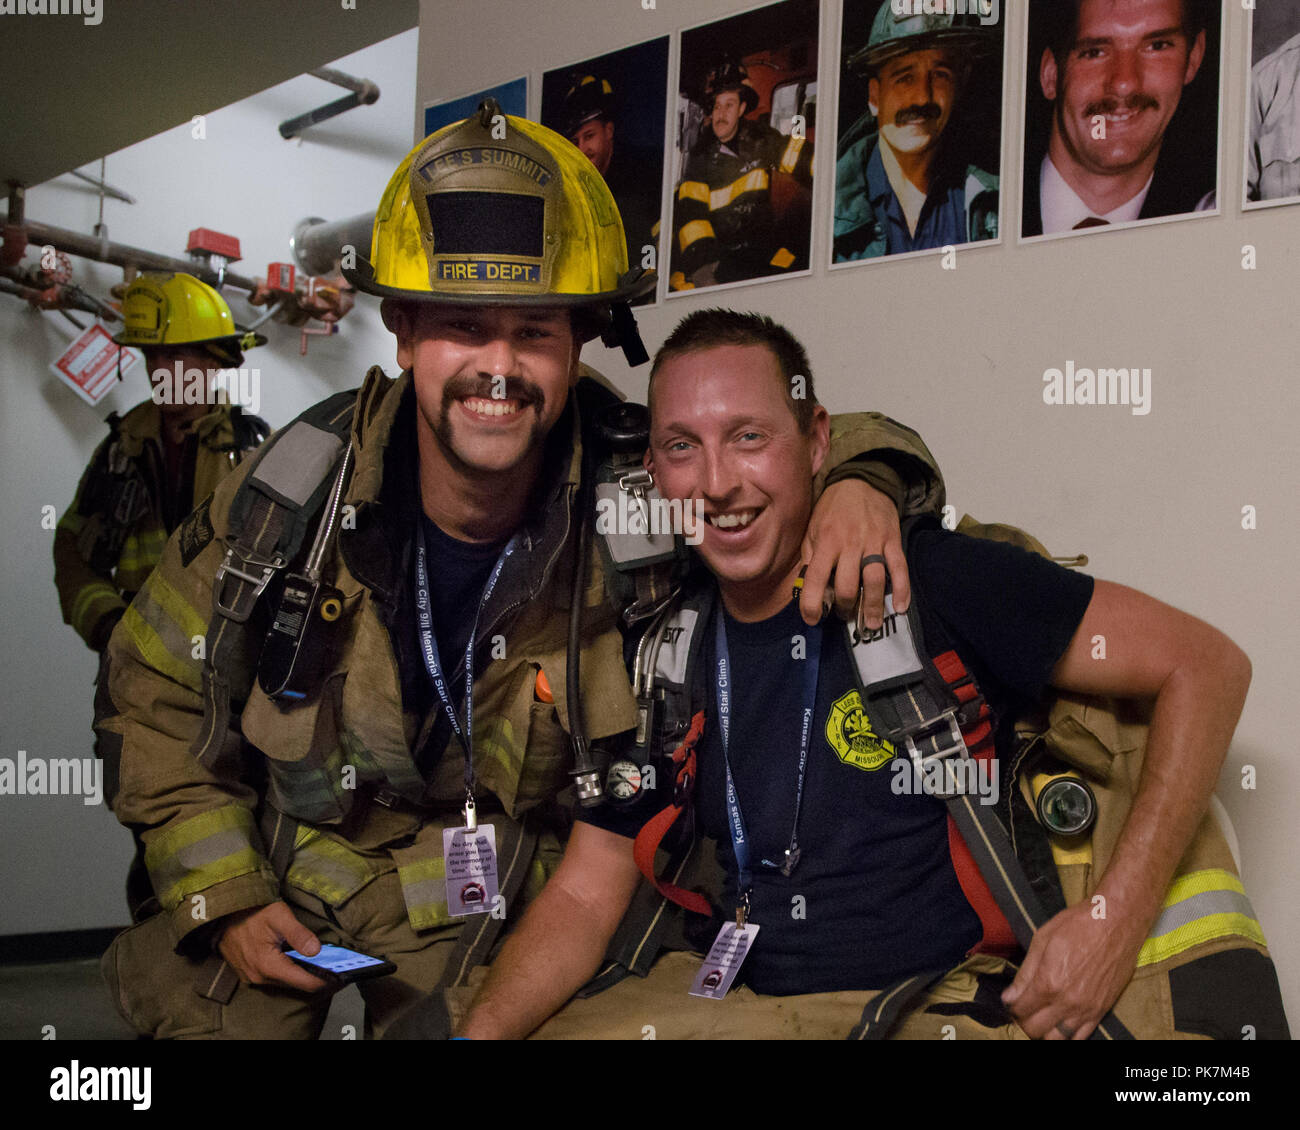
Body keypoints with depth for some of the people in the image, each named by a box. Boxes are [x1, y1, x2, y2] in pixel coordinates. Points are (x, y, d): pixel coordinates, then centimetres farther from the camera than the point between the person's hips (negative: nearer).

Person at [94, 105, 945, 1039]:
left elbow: (802, 441, -10)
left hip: (473, 905, 0)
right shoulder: (293, 496, -20)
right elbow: (163, 690, -6)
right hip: (270, 878, 1)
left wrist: (860, 483, -35)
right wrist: (224, 899, -8)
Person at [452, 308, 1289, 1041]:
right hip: (751, 1005, 3)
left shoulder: (928, 581, -11)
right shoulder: (663, 651, 5)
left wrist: (1117, 921, -16)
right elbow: (585, 898, 8)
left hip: (952, 1001, -2)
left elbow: (1206, 665, -9)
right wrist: (482, 1028, -11)